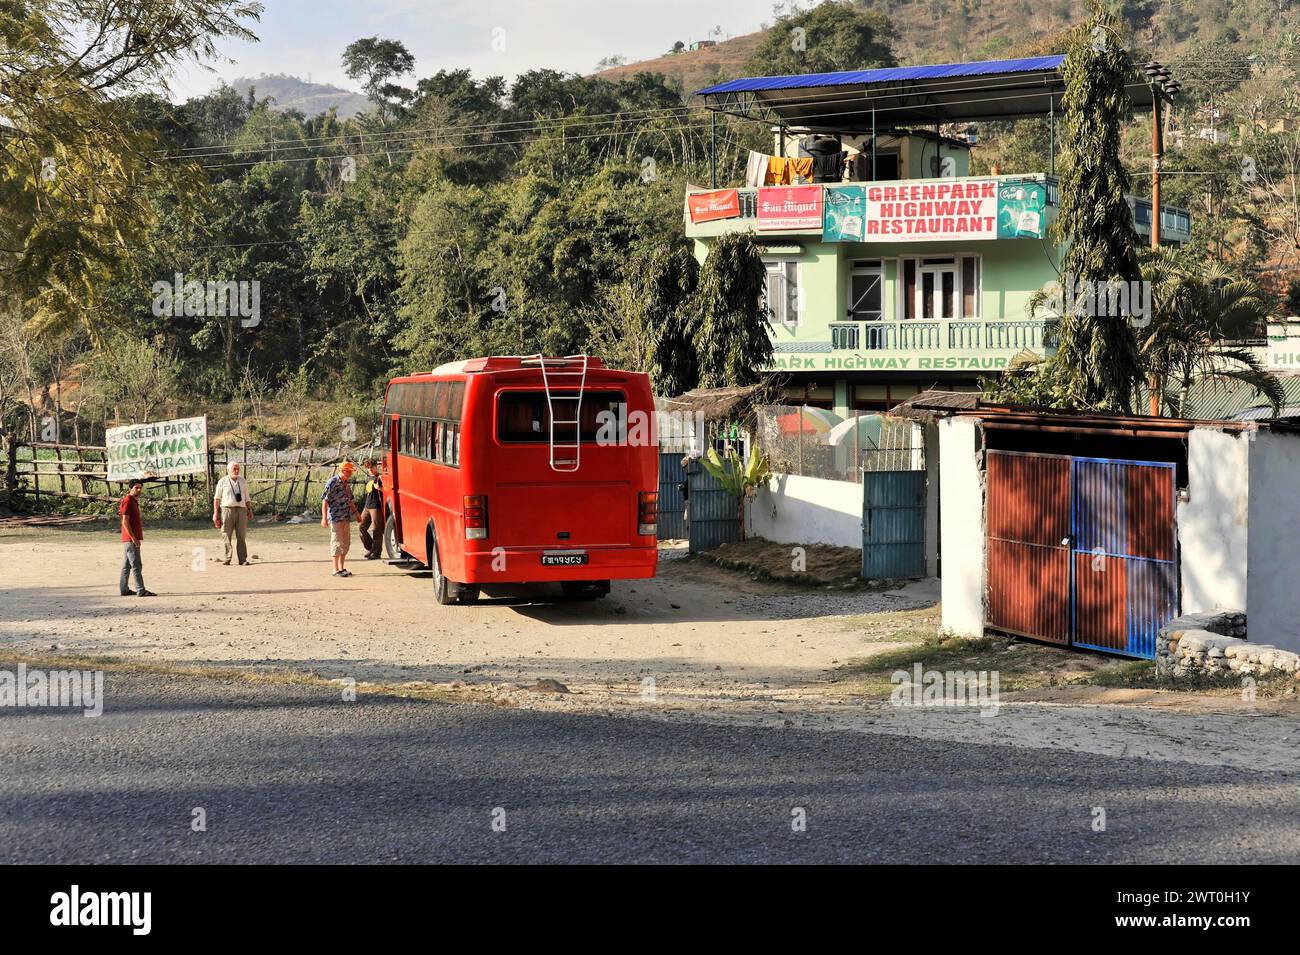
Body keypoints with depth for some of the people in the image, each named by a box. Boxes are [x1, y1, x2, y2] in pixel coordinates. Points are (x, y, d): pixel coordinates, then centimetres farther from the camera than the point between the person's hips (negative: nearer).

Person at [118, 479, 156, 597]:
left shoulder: (134, 501, 16)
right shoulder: (127, 501, -14)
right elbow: (125, 522, -19)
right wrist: (133, 538, -22)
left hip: (133, 538, 10)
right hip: (131, 538, -10)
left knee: (127, 565, 13)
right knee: (136, 565, -11)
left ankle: (124, 589, 18)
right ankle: (140, 590, -12)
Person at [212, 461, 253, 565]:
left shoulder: (243, 481, 14)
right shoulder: (222, 482, 4)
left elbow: (247, 497, 18)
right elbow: (217, 498, 3)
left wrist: (250, 510, 9)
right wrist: (215, 513, -3)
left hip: (241, 510, 2)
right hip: (227, 509, -2)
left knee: (241, 536, -2)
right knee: (226, 536, -1)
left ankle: (243, 559, -4)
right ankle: (227, 559, 3)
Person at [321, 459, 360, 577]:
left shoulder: (348, 483, 11)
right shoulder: (332, 483, -12)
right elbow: (325, 501, -14)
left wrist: (355, 512, 22)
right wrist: (324, 518, -19)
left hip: (346, 518, 8)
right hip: (336, 518, -8)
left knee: (346, 543, 11)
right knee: (337, 543, -5)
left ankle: (341, 567, 21)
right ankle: (336, 570, 1)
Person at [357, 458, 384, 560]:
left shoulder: (379, 478, -6)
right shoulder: (369, 479, 19)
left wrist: (379, 488, -27)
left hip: (377, 507, -9)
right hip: (367, 507, 9)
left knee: (376, 530, -6)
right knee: (361, 527, 7)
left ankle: (376, 553, 0)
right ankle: (370, 548, 19)